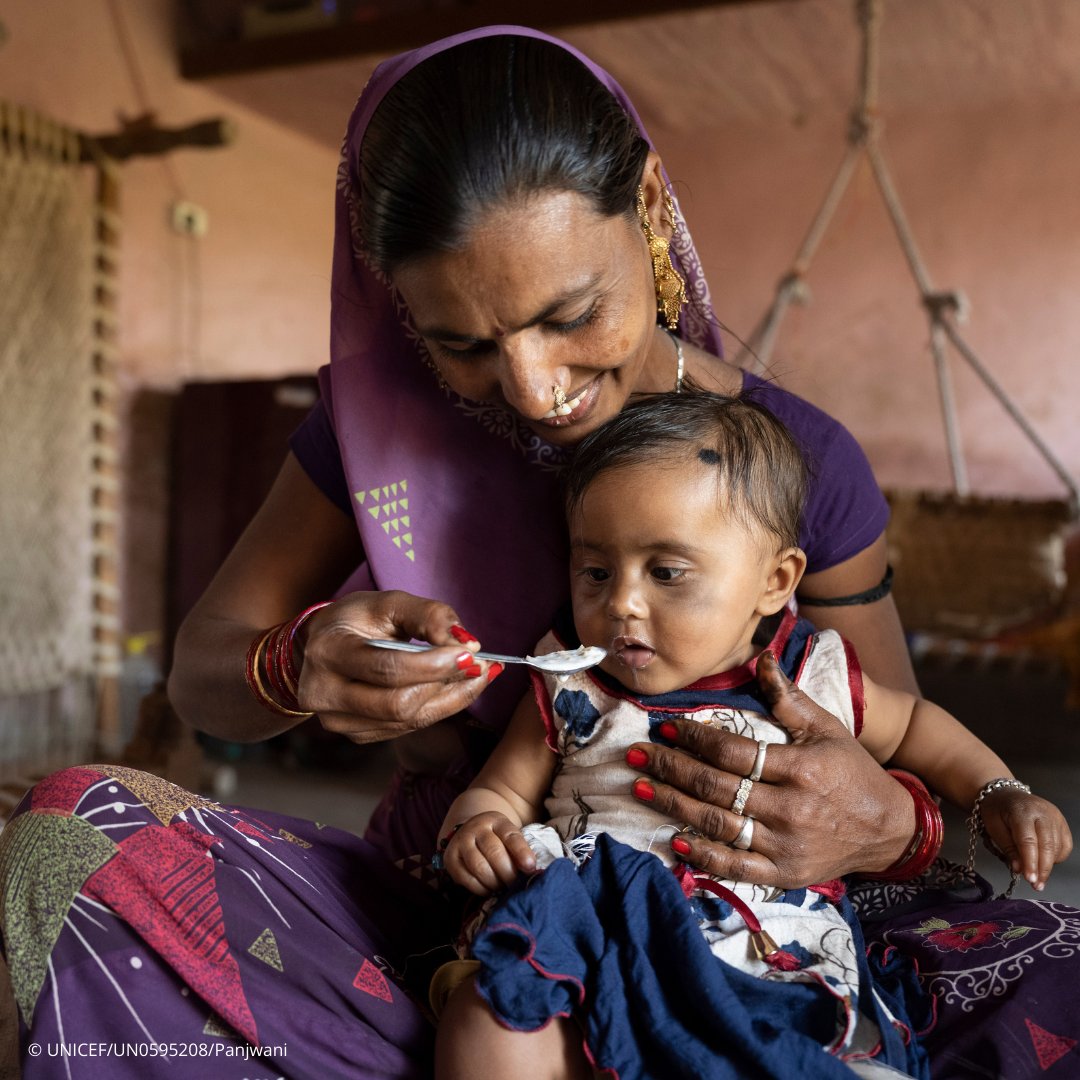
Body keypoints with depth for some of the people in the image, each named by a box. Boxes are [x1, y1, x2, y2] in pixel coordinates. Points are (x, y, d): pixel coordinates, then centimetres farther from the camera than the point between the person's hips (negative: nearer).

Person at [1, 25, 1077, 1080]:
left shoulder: (807, 467, -10)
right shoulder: (378, 418, -7)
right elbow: (199, 670, 1)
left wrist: (879, 827, -25)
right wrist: (296, 670, -25)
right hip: (428, 920, 1)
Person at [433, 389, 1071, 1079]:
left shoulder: (815, 682, 6)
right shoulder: (571, 689, 3)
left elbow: (911, 724, 26)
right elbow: (501, 791, 11)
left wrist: (1000, 793, 14)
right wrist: (476, 831, -12)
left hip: (780, 979, 1)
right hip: (592, 968, 0)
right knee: (493, 1017, -28)